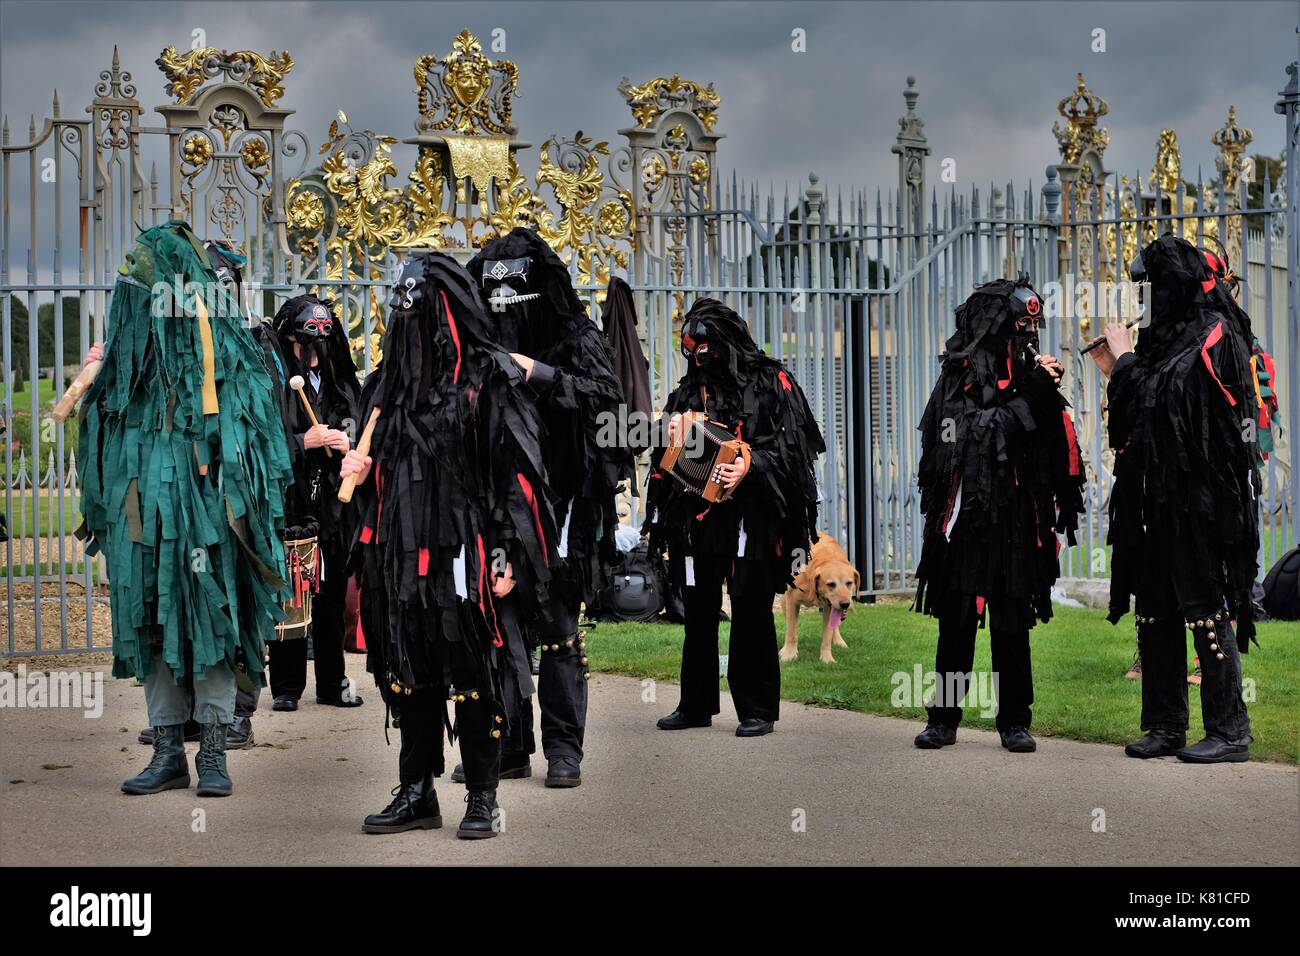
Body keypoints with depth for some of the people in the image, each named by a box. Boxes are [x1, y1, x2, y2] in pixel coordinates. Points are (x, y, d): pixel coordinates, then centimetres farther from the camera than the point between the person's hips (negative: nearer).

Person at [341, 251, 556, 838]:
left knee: (470, 672, -2)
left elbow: (514, 466, -8)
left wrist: (505, 553, -14)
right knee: (408, 672, 9)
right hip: (399, 550, 6)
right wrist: (360, 470, 1)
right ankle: (416, 794, 18)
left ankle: (482, 799, 7)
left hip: (461, 549, -6)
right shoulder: (389, 380, 15)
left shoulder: (487, 375, -3)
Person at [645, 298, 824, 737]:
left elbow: (792, 442, -7)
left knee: (752, 613, -1)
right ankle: (696, 705, 20)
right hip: (697, 516, 5)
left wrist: (751, 465, -20)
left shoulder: (770, 382, -1)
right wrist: (669, 436, -3)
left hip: (752, 516, -5)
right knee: (698, 611, 10)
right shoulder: (688, 391, 15)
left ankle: (757, 709, 6)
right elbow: (665, 455, 19)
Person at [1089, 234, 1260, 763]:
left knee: (1206, 610, -7)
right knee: (1154, 614, 9)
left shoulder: (1216, 338, -8)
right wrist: (1116, 372, 9)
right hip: (1159, 500, 9)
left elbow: (1160, 402, -15)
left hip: (1200, 500, -9)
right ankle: (1165, 727, 15)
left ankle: (1230, 732, -2)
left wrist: (1126, 361, -3)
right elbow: (1137, 420, 19)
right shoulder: (1170, 338, 16)